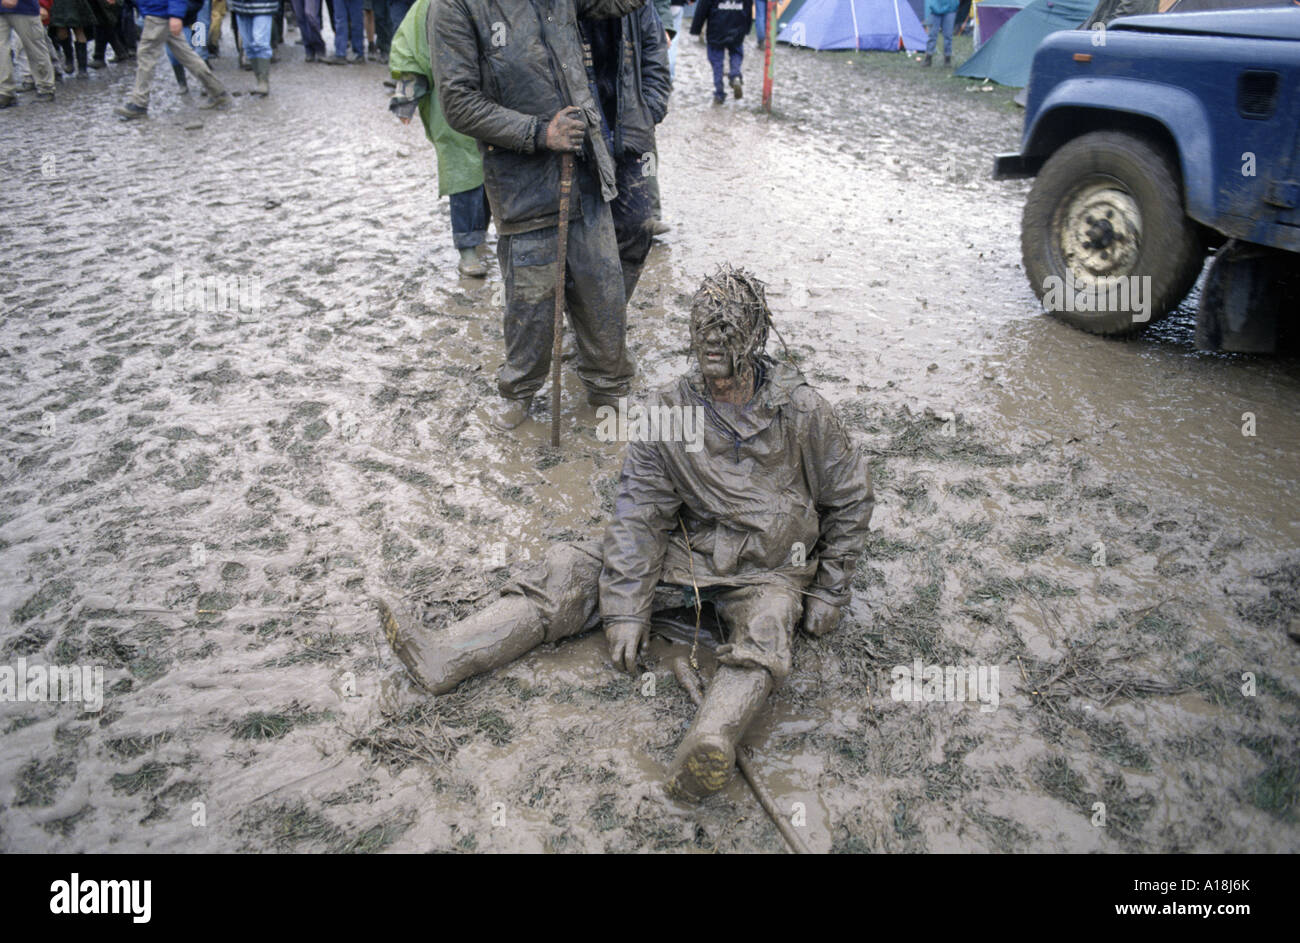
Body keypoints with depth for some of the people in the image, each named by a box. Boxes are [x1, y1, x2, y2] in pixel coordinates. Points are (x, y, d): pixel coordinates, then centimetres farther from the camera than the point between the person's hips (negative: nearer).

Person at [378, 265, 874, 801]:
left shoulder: (800, 411, -10)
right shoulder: (666, 413, -6)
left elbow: (851, 500, 1)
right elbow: (640, 514, -5)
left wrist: (829, 593, 1)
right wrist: (626, 608, -10)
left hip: (767, 572, -2)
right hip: (689, 551, 3)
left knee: (765, 636, -35)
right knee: (574, 569, -12)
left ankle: (711, 742, -63)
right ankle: (442, 659, -22)